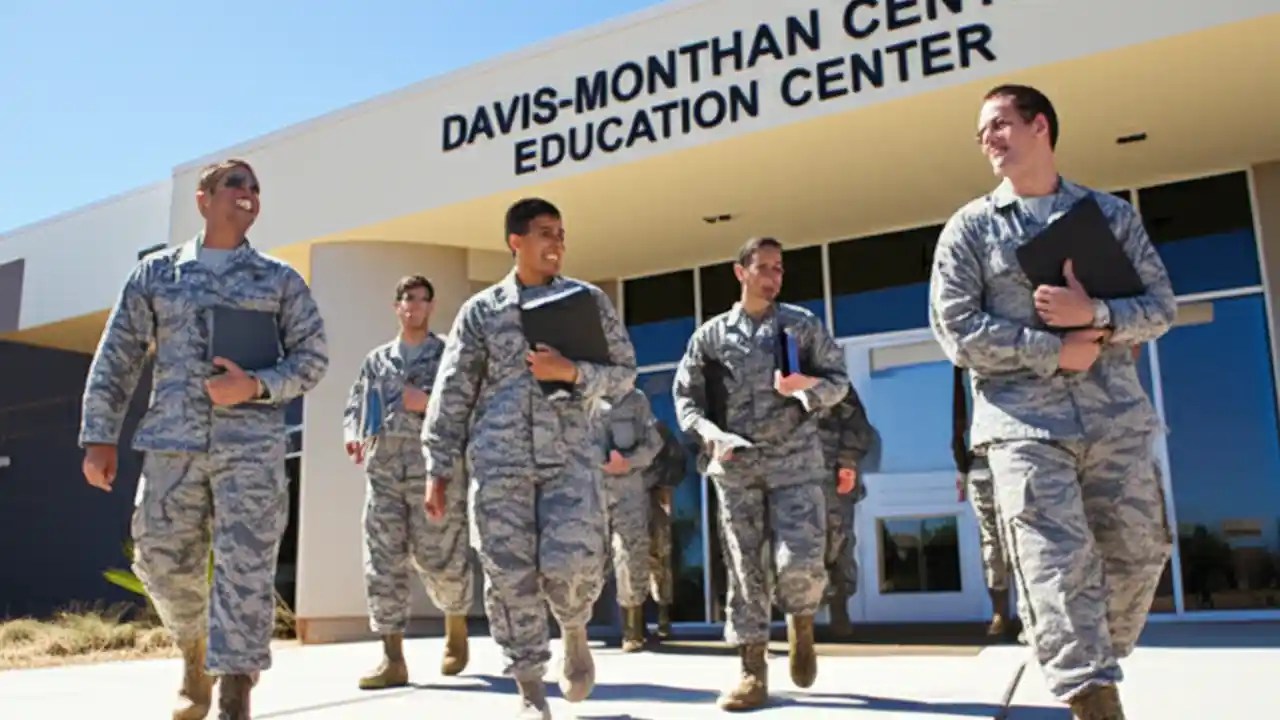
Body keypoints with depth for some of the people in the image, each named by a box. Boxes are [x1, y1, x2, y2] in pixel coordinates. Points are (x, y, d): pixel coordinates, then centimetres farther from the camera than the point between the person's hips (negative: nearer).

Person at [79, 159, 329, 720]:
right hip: (171, 443, 2)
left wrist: (256, 386, -11)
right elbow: (116, 358, 10)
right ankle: (195, 657, 34)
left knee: (246, 570, -7)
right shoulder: (156, 272, 11)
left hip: (252, 446, -1)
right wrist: (99, 436, 4)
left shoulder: (280, 280, 9)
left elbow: (313, 357, 6)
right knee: (165, 563, 6)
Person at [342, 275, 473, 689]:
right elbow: (355, 406, 20)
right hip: (383, 471, 3)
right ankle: (393, 660, -2)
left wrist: (429, 403, -12)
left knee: (439, 560, -1)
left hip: (434, 470, -3)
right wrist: (353, 436, 0)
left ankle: (457, 629, 28)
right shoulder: (376, 360, 19)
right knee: (383, 562, -4)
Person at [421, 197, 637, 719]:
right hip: (499, 458, 0)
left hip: (571, 454, 0)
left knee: (571, 563, -12)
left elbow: (625, 373, 10)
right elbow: (452, 392, 7)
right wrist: (439, 468, 2)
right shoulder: (481, 310, 9)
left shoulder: (589, 300, 11)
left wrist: (572, 372, -10)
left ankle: (574, 632, 22)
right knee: (509, 573, -2)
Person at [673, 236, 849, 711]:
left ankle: (802, 622, 23)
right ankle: (753, 672, 8)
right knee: (744, 567, 0)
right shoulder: (711, 334, 8)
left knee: (801, 561, -11)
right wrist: (711, 434, -9)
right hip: (736, 464, 1)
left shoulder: (803, 324, 8)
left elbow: (839, 380, 9)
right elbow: (684, 396, 9)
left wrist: (806, 385, -13)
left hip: (794, 459, -1)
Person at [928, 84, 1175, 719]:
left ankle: (1094, 665, 32)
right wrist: (1055, 352, -10)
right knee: (1057, 563, -12)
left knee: (1137, 555, 8)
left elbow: (1159, 307, 8)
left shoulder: (1111, 214, 13)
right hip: (1023, 423, -3)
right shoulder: (969, 227, 7)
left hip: (1117, 419, 3)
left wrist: (1095, 315, -13)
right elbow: (957, 327, -4)